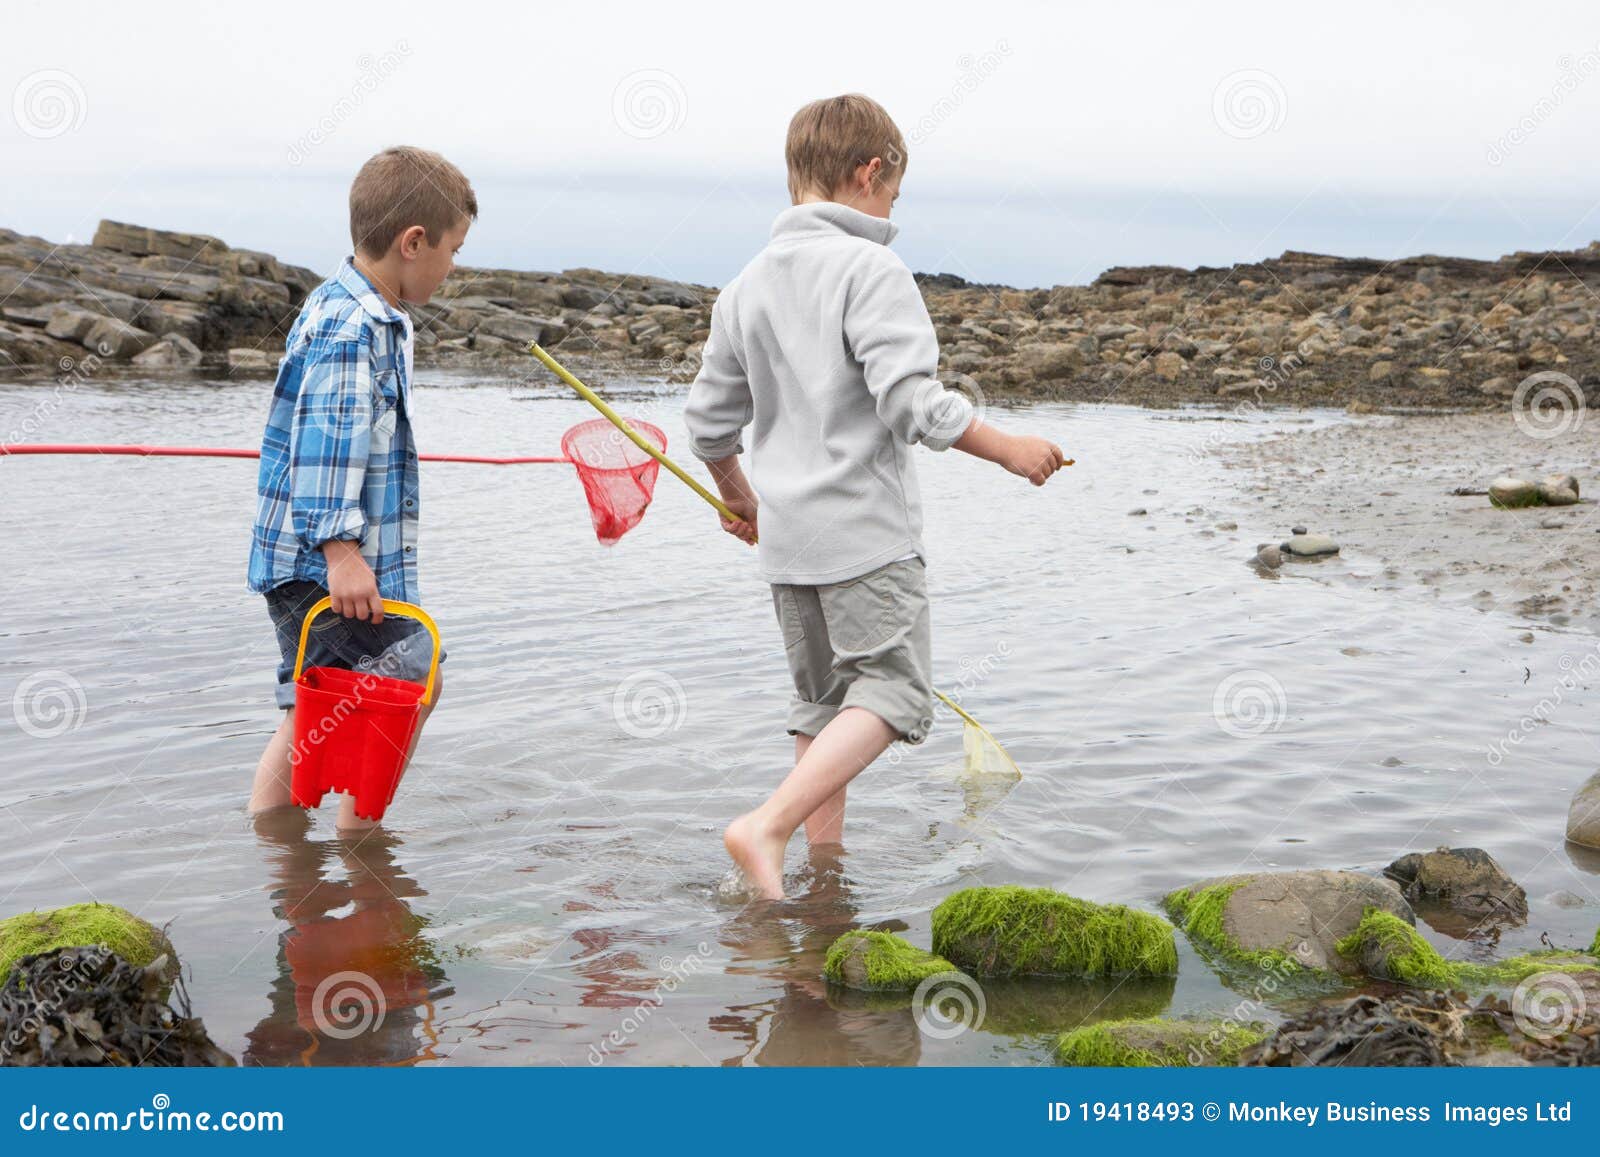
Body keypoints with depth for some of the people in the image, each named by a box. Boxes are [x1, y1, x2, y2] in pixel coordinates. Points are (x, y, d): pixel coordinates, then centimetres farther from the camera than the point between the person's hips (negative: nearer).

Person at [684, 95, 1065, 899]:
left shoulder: (746, 284, 12)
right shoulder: (870, 269, -11)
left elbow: (709, 420, 16)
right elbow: (911, 401, -20)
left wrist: (738, 497, 33)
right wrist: (1007, 448, -8)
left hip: (787, 538, 8)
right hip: (865, 531, -8)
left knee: (823, 700, 16)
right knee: (893, 693, -4)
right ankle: (768, 825, -18)